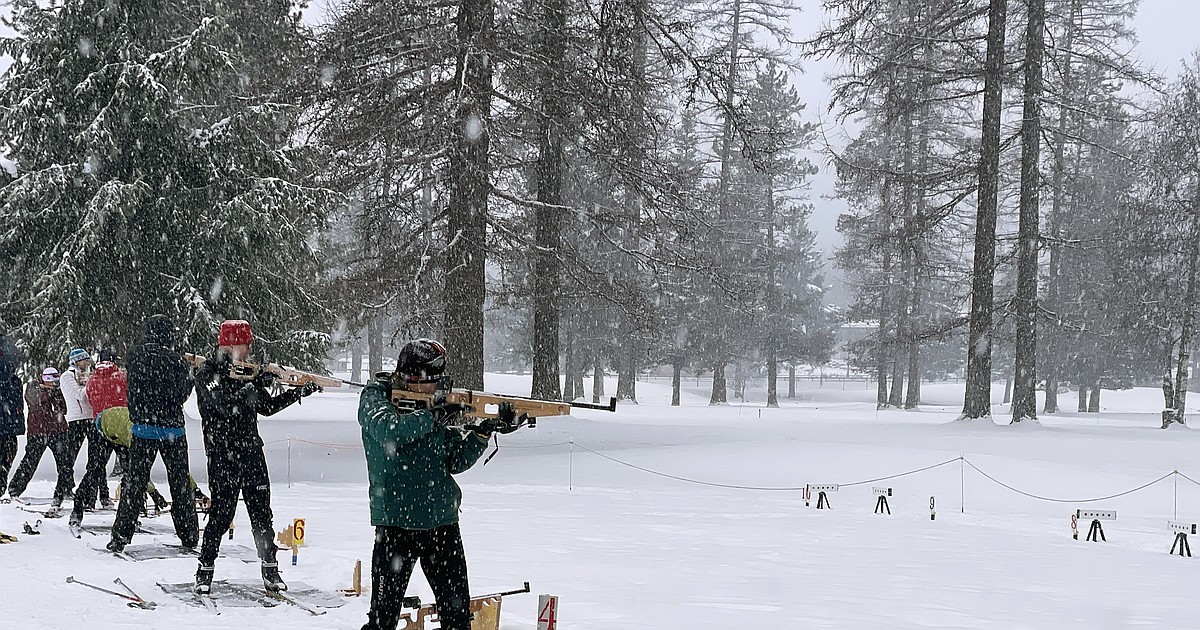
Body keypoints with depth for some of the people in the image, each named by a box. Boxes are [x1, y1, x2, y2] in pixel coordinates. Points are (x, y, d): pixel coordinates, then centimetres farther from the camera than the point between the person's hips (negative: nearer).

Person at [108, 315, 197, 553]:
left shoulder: (135, 356, -1)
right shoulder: (174, 359, -10)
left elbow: (133, 390, 8)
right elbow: (182, 394, -4)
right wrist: (190, 375, 11)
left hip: (142, 428, 2)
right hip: (173, 428, -2)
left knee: (134, 482, 6)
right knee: (180, 483, 9)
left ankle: (121, 536, 0)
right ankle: (189, 535, 12)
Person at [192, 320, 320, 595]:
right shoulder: (207, 374, -8)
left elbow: (267, 407, 20)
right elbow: (227, 404, -23)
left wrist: (301, 392, 14)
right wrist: (256, 384, -20)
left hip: (251, 451, 6)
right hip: (223, 455, -6)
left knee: (262, 513, 6)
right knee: (221, 513, -6)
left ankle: (270, 571, 11)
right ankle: (205, 572, 5)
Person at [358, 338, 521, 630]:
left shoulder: (434, 404, 12)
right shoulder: (375, 397, -2)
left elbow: (456, 460, 9)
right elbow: (387, 430, -24)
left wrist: (484, 431, -5)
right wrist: (433, 416, -27)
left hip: (443, 521, 5)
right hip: (396, 523, -5)